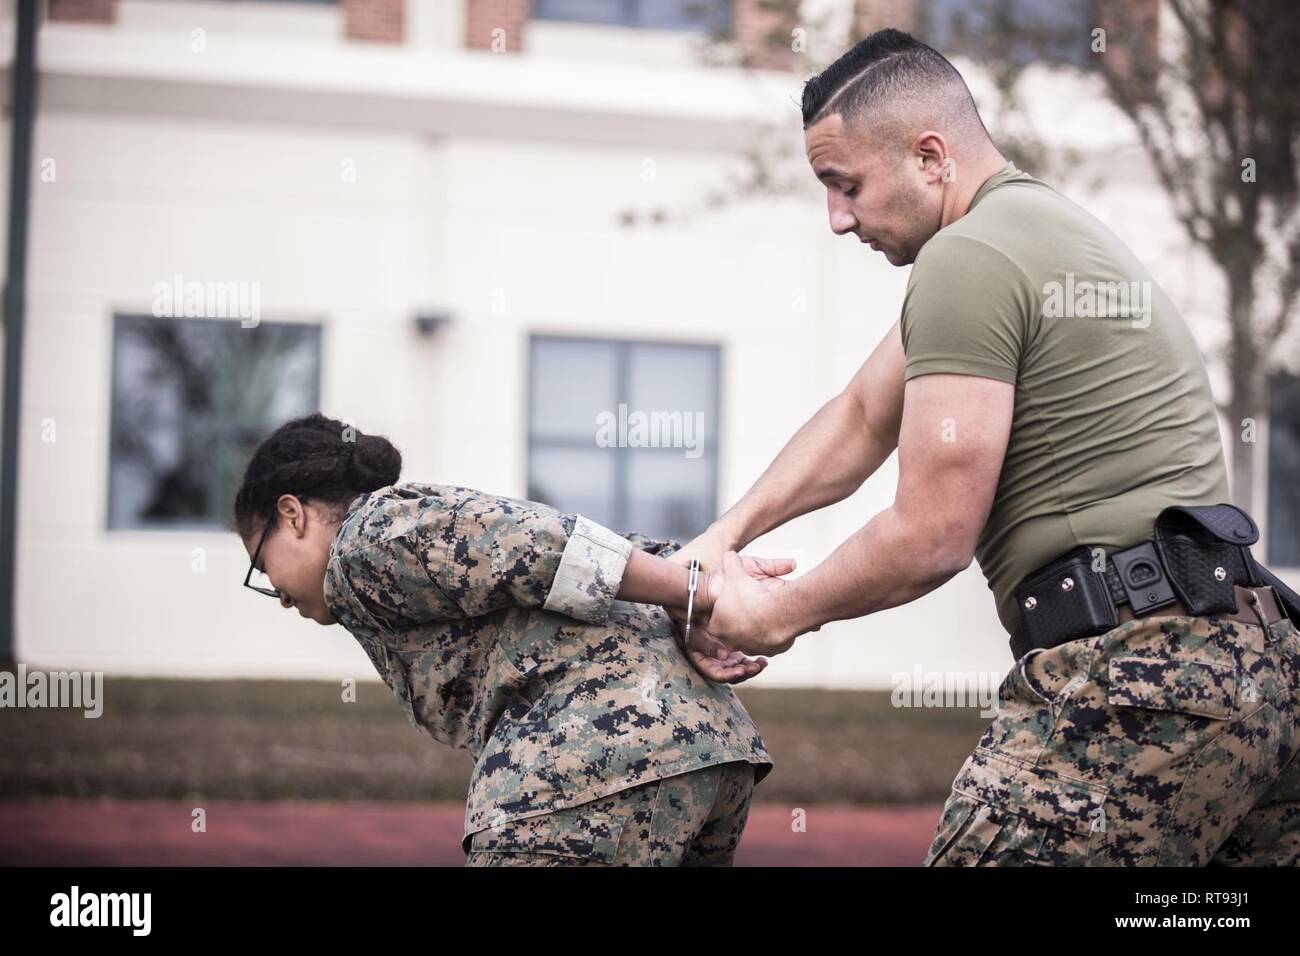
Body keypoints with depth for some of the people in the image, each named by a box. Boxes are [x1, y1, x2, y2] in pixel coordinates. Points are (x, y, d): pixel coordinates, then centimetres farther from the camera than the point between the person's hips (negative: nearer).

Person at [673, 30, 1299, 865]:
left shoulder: (970, 256, -10)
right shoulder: (1046, 226, 23)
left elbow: (930, 538, -10)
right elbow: (863, 418, 28)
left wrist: (774, 616, 4)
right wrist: (726, 535, 21)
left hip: (1136, 679, -10)